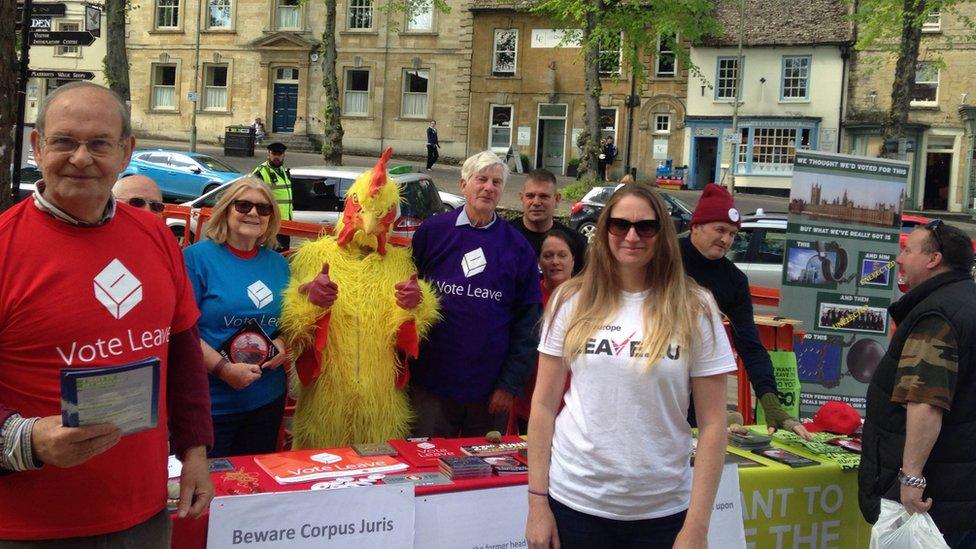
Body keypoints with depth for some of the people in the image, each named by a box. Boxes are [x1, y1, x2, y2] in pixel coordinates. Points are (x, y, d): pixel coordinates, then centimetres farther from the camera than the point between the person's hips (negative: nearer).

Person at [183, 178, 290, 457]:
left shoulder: (278, 264, 9)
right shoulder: (197, 256, -7)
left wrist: (283, 344, -1)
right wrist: (224, 368, -19)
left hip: (267, 401, 5)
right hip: (210, 405, -5)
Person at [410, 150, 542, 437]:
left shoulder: (517, 246, 3)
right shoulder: (431, 231, 0)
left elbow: (527, 320, 2)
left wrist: (510, 384, -4)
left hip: (491, 391, 1)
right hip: (430, 382, -1)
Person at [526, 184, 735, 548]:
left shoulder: (694, 309, -5)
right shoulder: (572, 301, -1)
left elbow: (713, 423, -4)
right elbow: (544, 405, 2)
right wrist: (537, 502, -1)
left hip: (662, 509, -1)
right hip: (575, 501, 1)